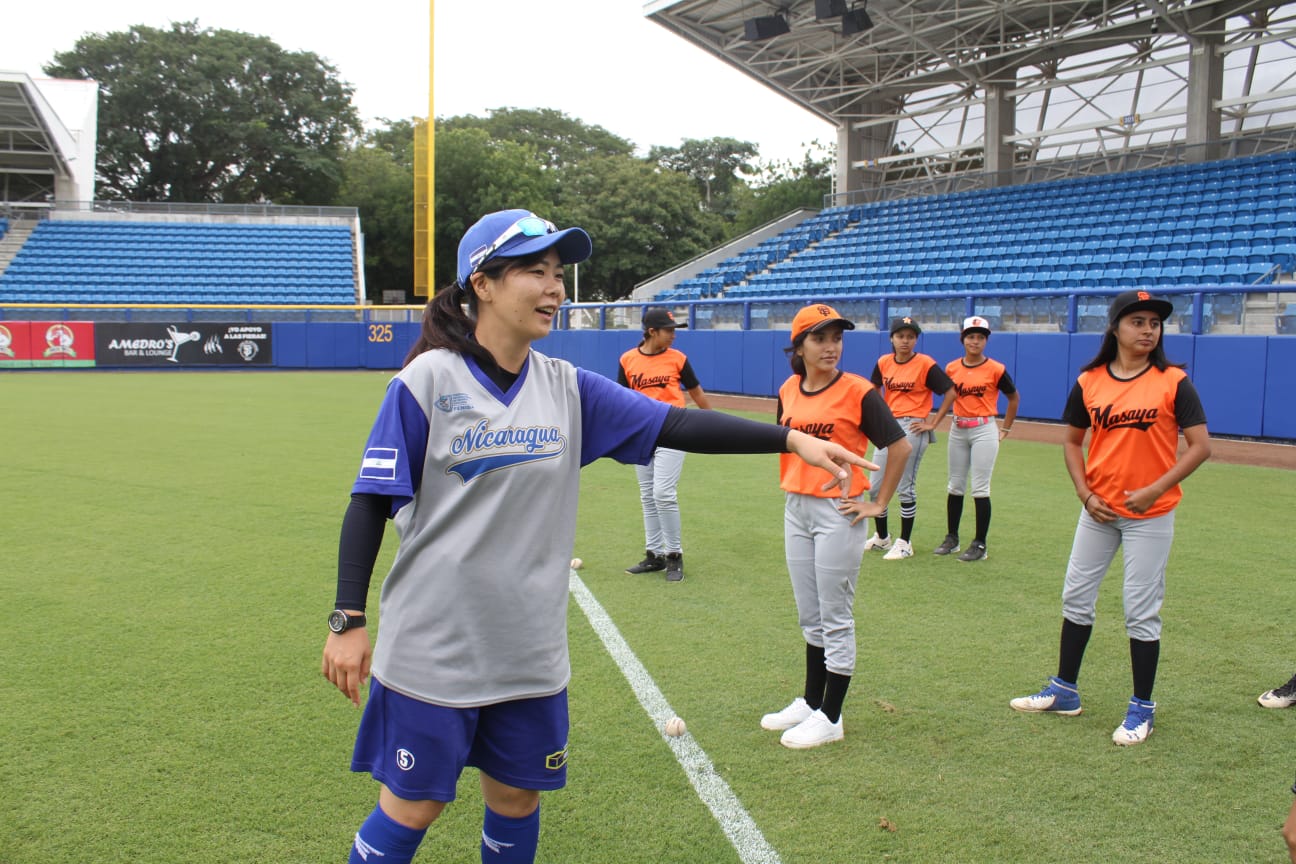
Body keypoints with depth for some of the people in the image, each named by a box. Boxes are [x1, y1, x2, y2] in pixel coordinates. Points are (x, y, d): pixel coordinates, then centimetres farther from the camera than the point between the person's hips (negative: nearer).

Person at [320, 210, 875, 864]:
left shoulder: (568, 389, 2)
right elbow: (369, 506, -7)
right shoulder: (426, 382, -10)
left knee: (516, 799, 15)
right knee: (413, 808, 4)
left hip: (530, 653, 4)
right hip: (432, 653, -4)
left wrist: (792, 437, -14)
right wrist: (348, 620, -11)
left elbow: (676, 425, -5)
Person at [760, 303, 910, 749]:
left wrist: (879, 504, -8)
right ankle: (810, 703, 30)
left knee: (835, 619, 2)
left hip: (839, 513, -6)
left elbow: (900, 446, -9)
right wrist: (789, 483, 14)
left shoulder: (858, 391, -13)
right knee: (810, 617, 17)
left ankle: (830, 718, 12)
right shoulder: (788, 390, 4)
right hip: (796, 509, 6)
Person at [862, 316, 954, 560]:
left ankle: (904, 543, 11)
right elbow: (875, 389, 22)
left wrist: (933, 423, -10)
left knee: (905, 488, -1)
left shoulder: (925, 364, -10)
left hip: (913, 428, -6)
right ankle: (881, 537, 27)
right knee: (876, 486, 10)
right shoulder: (884, 363, 4)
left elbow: (951, 392, -9)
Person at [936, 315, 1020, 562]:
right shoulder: (951, 368, 2)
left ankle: (980, 545, 1)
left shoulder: (995, 369, -8)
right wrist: (953, 419, 11)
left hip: (984, 430, -4)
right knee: (955, 486, 11)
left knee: (980, 489, -5)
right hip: (957, 430, 4)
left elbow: (1014, 397, 4)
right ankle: (951, 538, 22)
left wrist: (1005, 429, 5)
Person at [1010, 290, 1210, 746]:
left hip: (1151, 515, -4)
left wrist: (1154, 490, -19)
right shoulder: (1089, 382, 0)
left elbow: (1200, 446, -10)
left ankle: (1142, 709, 16)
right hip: (1099, 510, 4)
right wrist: (1085, 493, -5)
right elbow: (1072, 442, 8)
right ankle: (1064, 691, 27)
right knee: (1075, 596, 11)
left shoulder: (1173, 382, -9)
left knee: (1141, 610, 1)